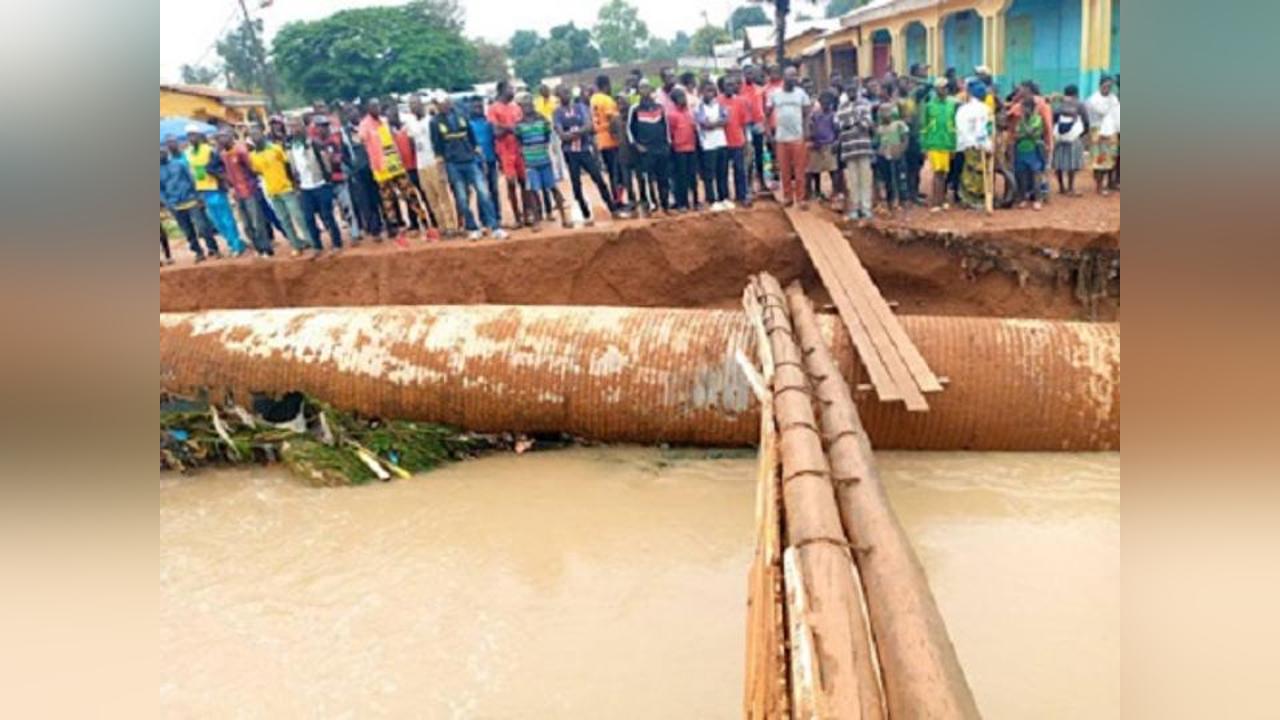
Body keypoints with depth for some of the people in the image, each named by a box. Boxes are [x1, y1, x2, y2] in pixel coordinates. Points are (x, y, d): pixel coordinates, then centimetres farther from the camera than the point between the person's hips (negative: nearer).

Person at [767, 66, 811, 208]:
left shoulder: (801, 93, 3)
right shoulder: (774, 94, 3)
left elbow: (806, 114, 5)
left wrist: (806, 132, -5)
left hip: (798, 137, -1)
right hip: (781, 138, 1)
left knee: (799, 170, -1)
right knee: (784, 170, 5)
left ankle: (801, 198, 3)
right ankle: (787, 196, 16)